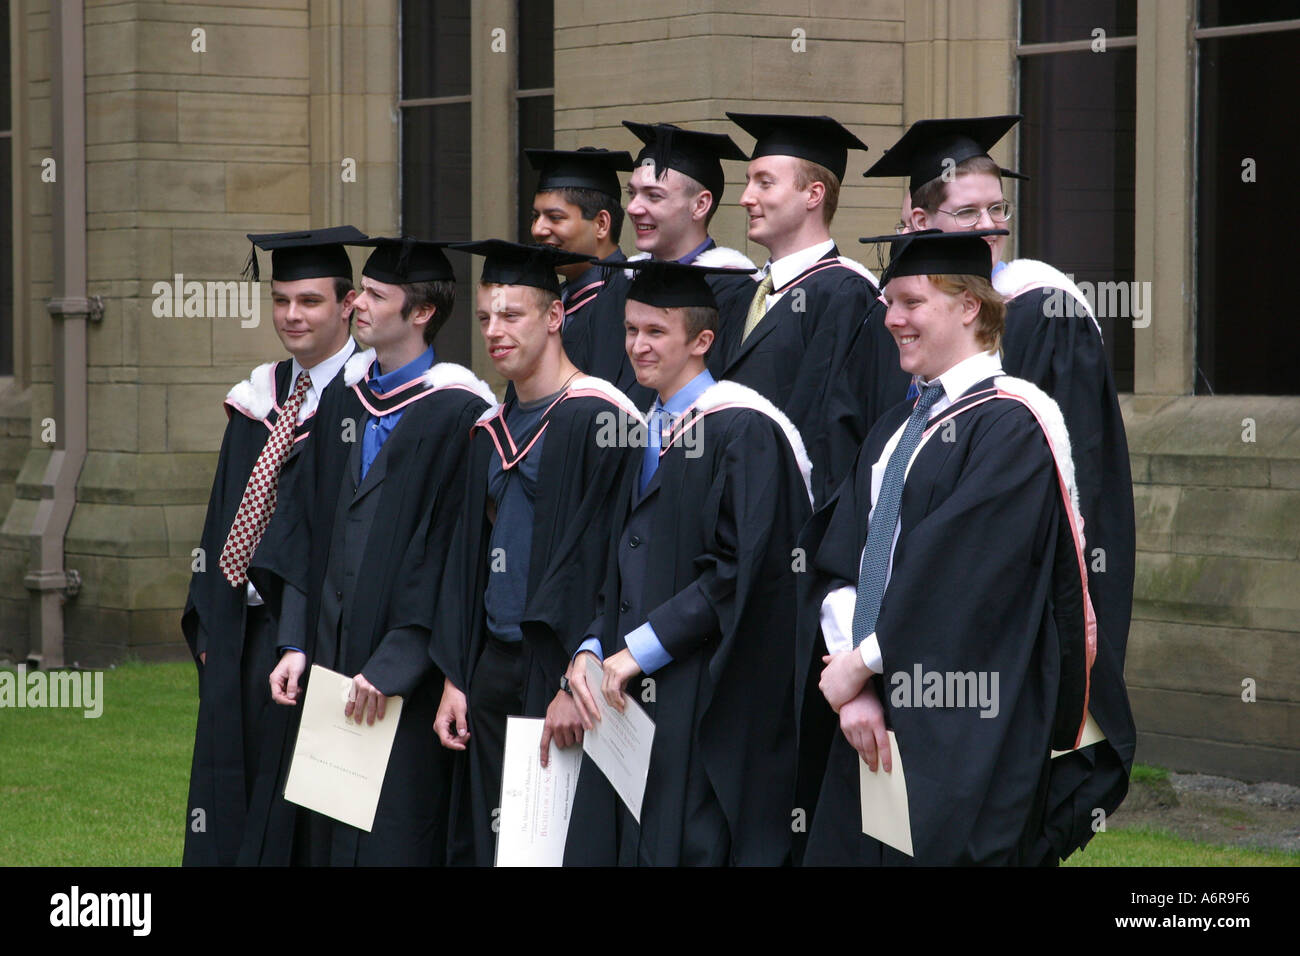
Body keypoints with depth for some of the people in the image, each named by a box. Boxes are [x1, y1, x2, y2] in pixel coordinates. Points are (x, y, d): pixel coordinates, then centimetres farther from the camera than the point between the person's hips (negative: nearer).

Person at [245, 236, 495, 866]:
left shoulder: (456, 413, -9)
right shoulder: (343, 397, 12)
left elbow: (451, 556, -13)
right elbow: (305, 529, 12)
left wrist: (392, 664, -16)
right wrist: (296, 642, 3)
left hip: (402, 675, -6)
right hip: (327, 651, 6)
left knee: (389, 841, -2)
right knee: (317, 834, 8)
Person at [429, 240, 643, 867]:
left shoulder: (596, 418, -9)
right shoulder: (491, 430, 15)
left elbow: (604, 557, -16)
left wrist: (580, 681, -22)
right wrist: (456, 678, 12)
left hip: (560, 673, -7)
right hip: (493, 670, 7)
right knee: (487, 843, 8)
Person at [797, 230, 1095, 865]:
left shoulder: (1009, 425, -9)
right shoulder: (895, 432, 17)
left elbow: (955, 571, -16)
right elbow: (838, 563, 8)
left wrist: (863, 663, -10)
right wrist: (851, 685, -7)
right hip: (873, 719, 7)